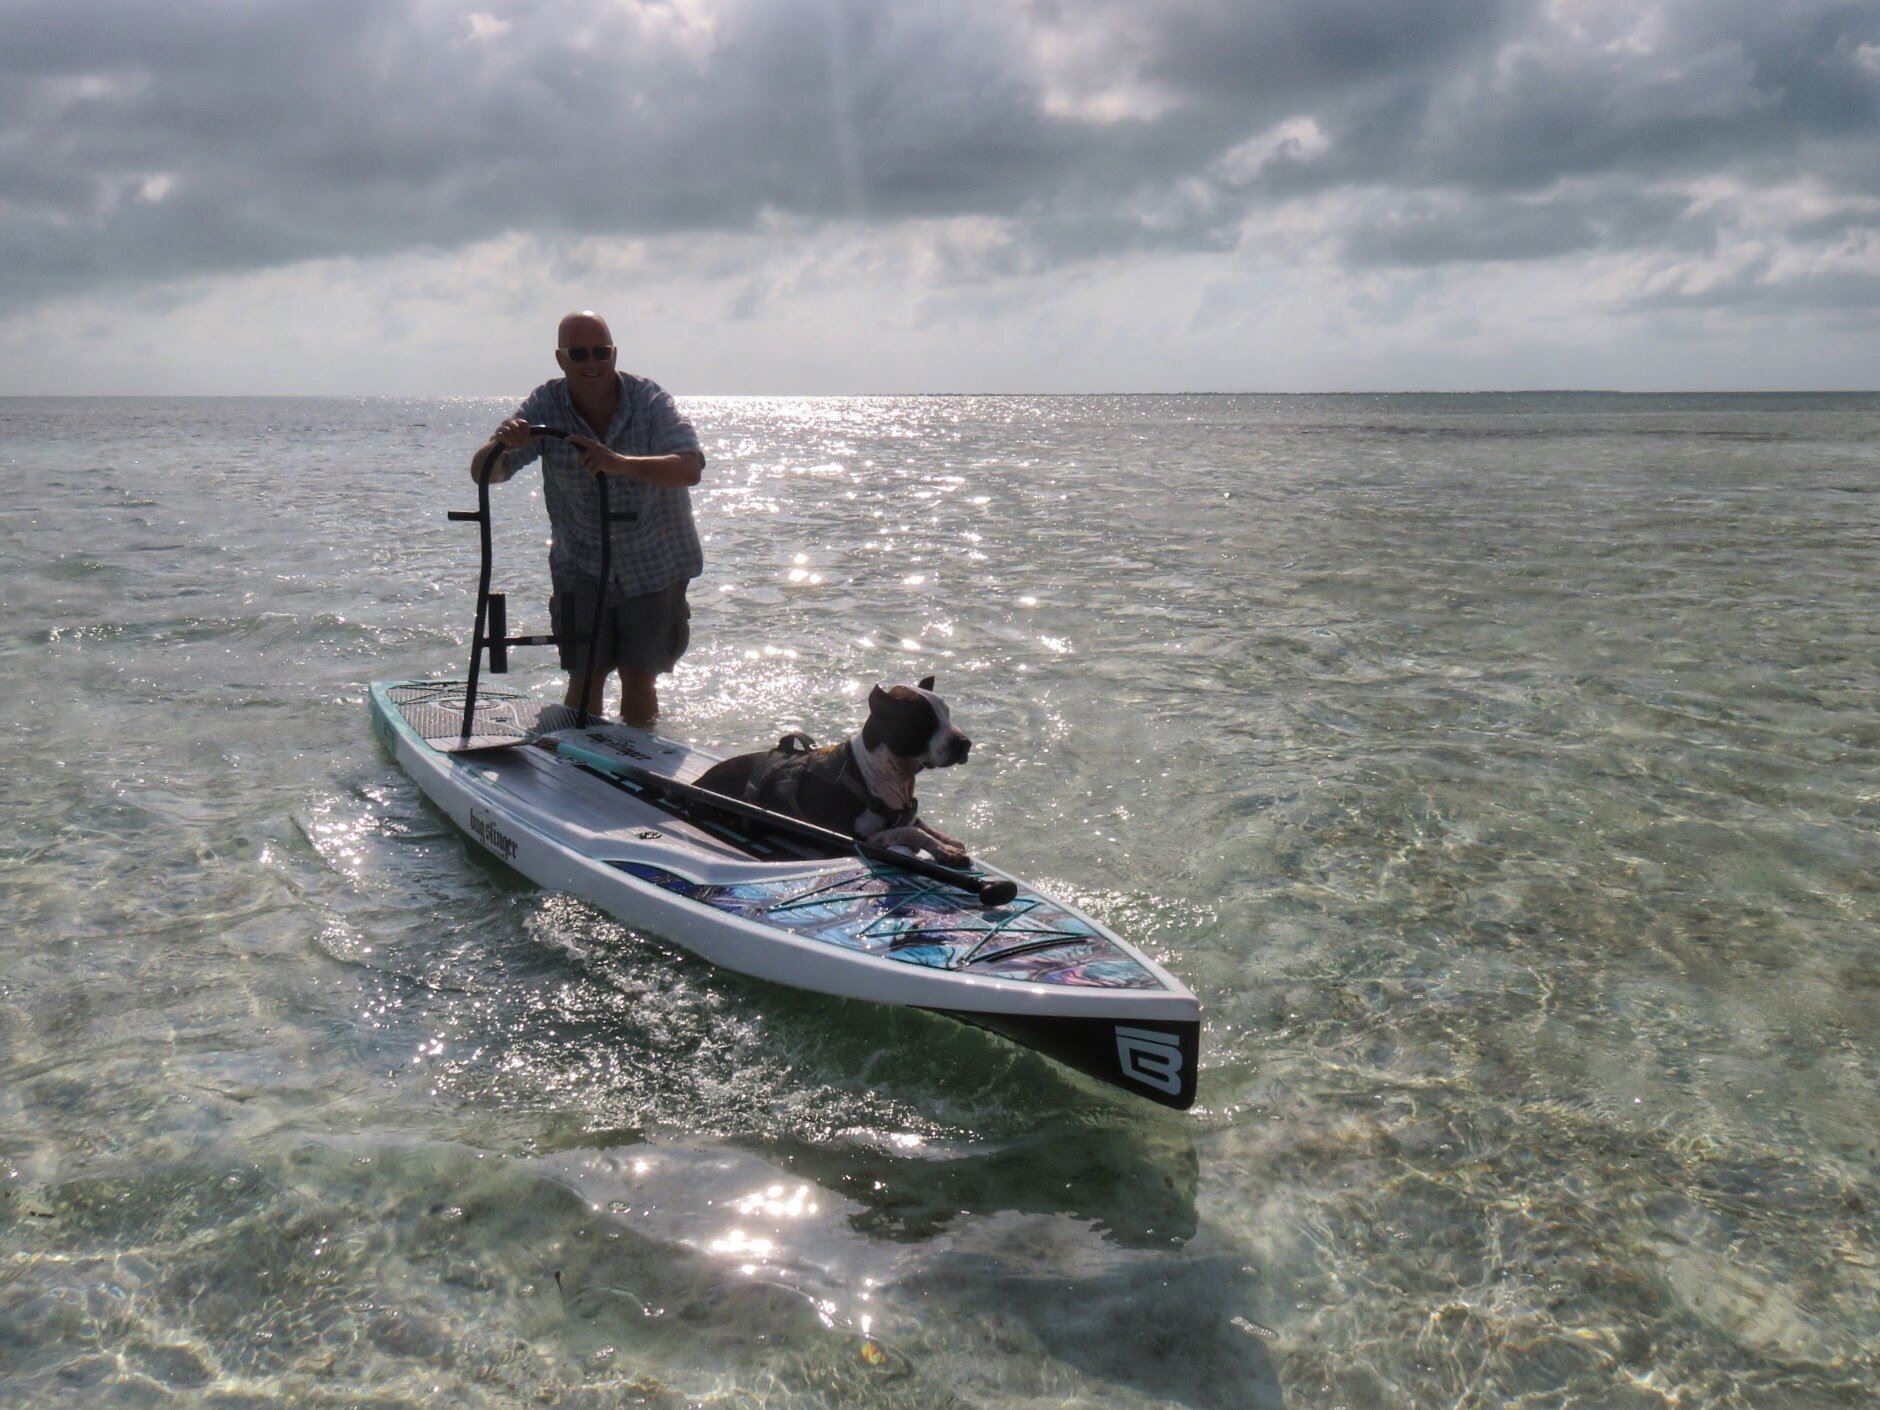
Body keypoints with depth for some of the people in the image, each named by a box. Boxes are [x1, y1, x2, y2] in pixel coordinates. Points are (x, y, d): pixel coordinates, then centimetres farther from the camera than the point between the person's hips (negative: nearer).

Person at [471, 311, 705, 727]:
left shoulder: (650, 400, -15)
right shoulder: (544, 407, -9)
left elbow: (690, 468, -29)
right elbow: (483, 473, -12)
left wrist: (622, 463, -45)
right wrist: (502, 446, -36)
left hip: (655, 564, -1)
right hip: (582, 565, 1)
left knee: (639, 681, 3)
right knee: (585, 679, -2)